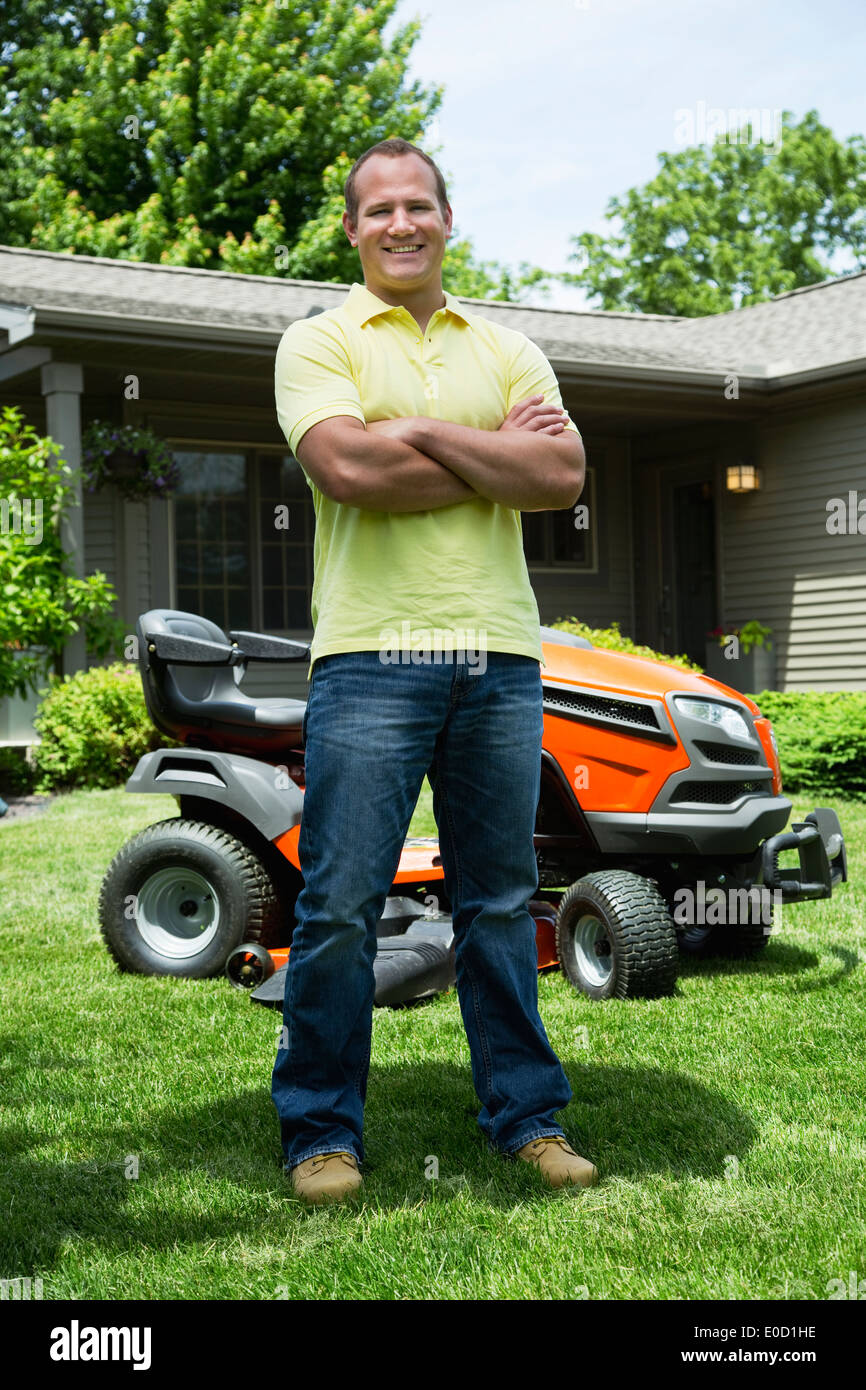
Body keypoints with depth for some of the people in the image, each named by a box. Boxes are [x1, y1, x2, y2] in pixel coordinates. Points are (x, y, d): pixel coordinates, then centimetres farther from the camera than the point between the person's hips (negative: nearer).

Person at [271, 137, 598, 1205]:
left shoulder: (508, 351, 16)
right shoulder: (318, 342, 6)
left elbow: (564, 477, 0)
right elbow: (347, 469, -13)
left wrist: (425, 434, -7)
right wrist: (501, 455, -5)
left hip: (499, 657, 3)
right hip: (371, 657, -3)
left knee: (500, 900, 10)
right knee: (340, 904, -3)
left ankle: (526, 1114, 21)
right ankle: (320, 1129, 10)